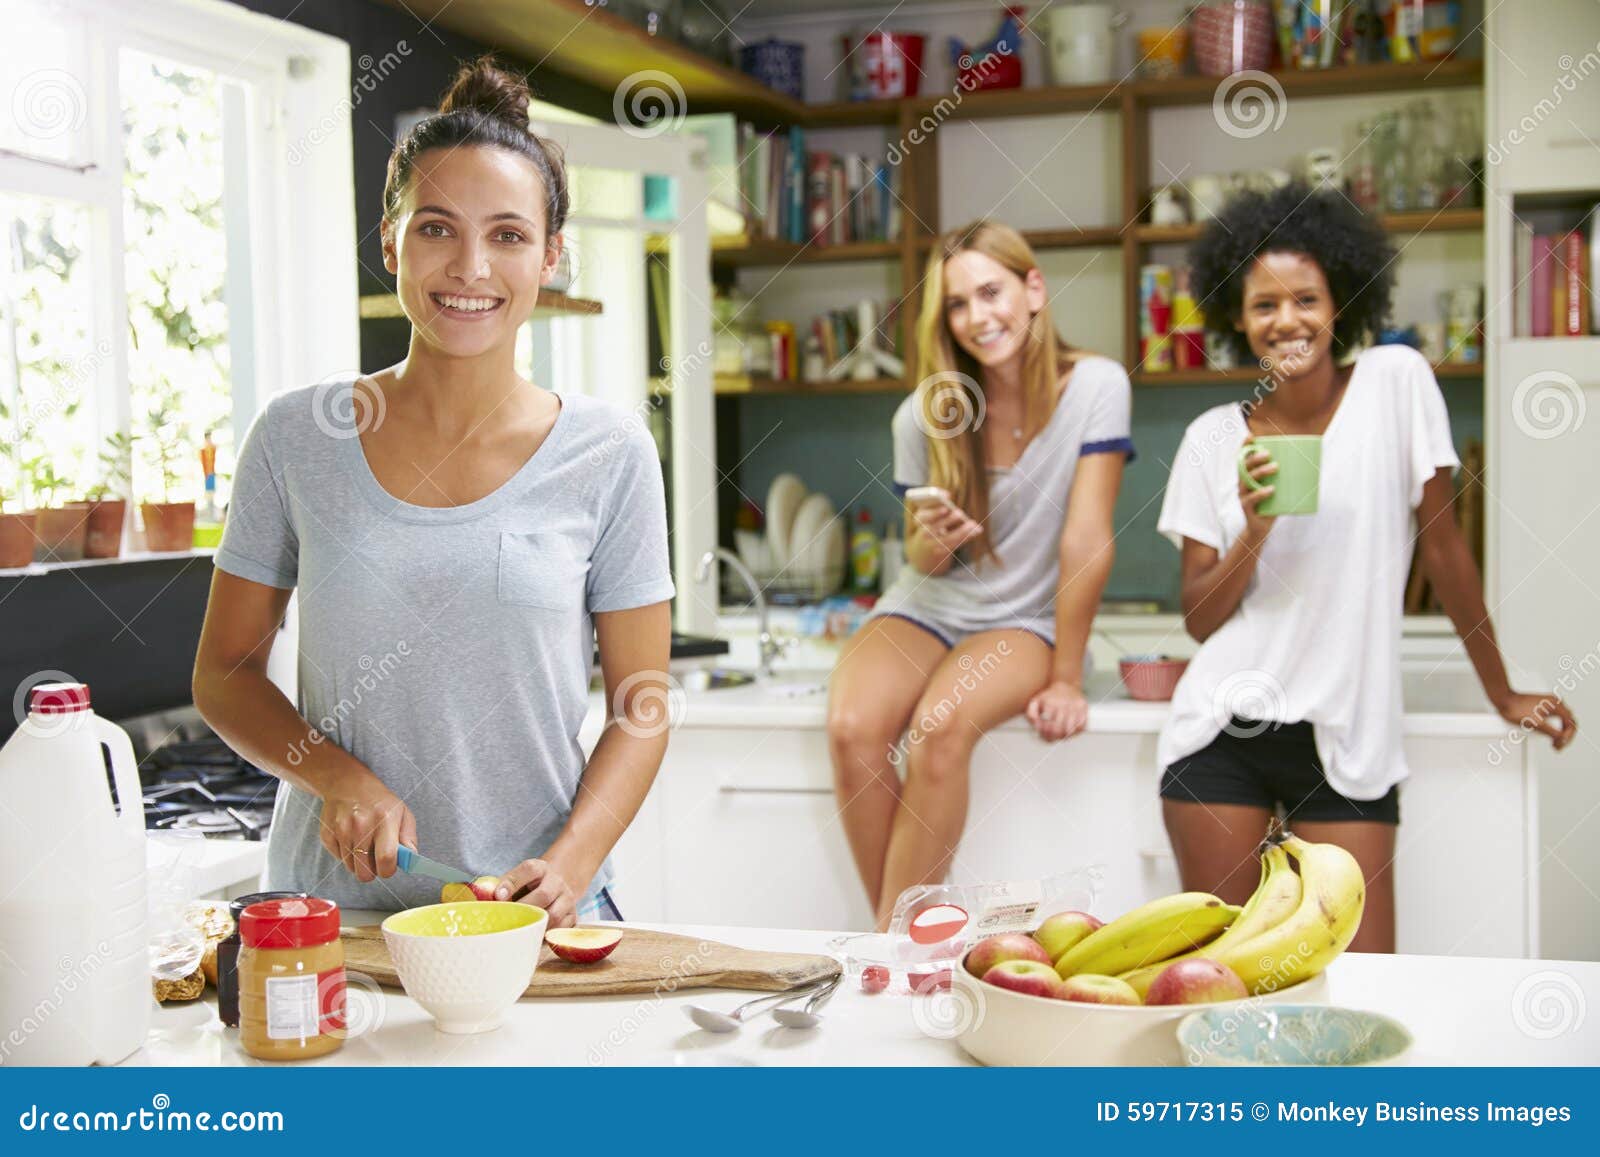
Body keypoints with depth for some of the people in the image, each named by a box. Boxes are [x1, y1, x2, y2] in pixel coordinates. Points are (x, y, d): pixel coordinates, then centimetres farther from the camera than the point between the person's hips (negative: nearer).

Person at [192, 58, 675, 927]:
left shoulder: (609, 456, 1)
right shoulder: (297, 437, 3)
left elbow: (638, 710, 4)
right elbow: (224, 674, 10)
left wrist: (569, 864, -12)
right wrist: (336, 775, -8)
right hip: (326, 904, 1)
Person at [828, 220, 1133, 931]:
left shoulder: (1095, 387, -12)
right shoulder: (925, 416, -4)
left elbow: (1087, 540, -14)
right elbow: (923, 564, 5)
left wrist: (1065, 681, -15)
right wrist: (930, 541, -20)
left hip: (1025, 620, -3)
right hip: (925, 609, 3)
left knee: (940, 727, -33)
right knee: (852, 727, -28)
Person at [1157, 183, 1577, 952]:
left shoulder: (1396, 382, -2)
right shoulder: (1213, 439, 4)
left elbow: (1442, 544, 3)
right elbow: (1199, 617, 3)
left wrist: (1503, 694, 9)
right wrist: (1255, 532, -15)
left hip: (1345, 743, -1)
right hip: (1223, 736, 2)